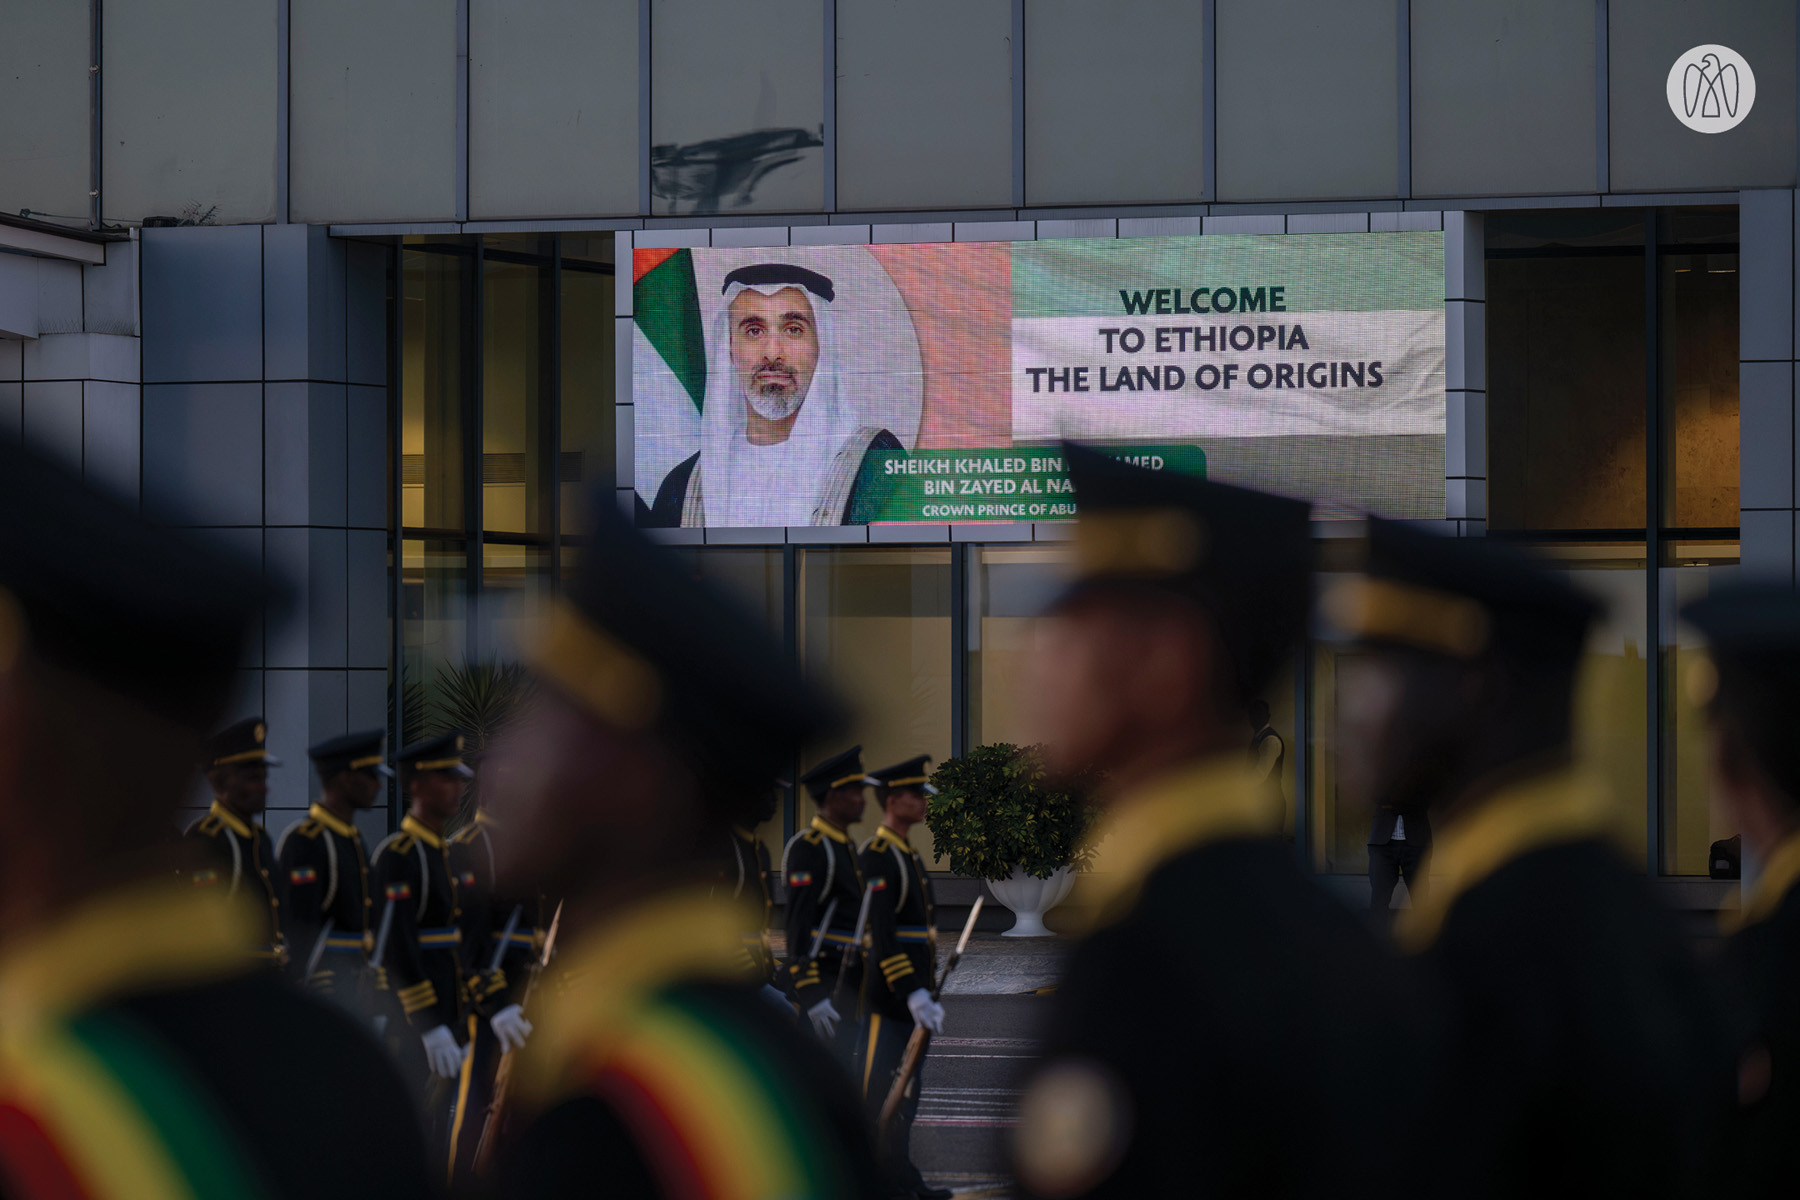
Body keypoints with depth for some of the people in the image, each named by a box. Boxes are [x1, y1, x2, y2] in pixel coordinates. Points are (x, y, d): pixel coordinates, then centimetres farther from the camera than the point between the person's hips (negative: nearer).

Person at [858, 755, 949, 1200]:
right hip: (887, 997, -10)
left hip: (910, 996, 10)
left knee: (907, 1090, 13)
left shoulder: (908, 855, 17)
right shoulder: (877, 858, -15)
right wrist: (913, 994, -26)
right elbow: (882, 934, -22)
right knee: (878, 1096, -6)